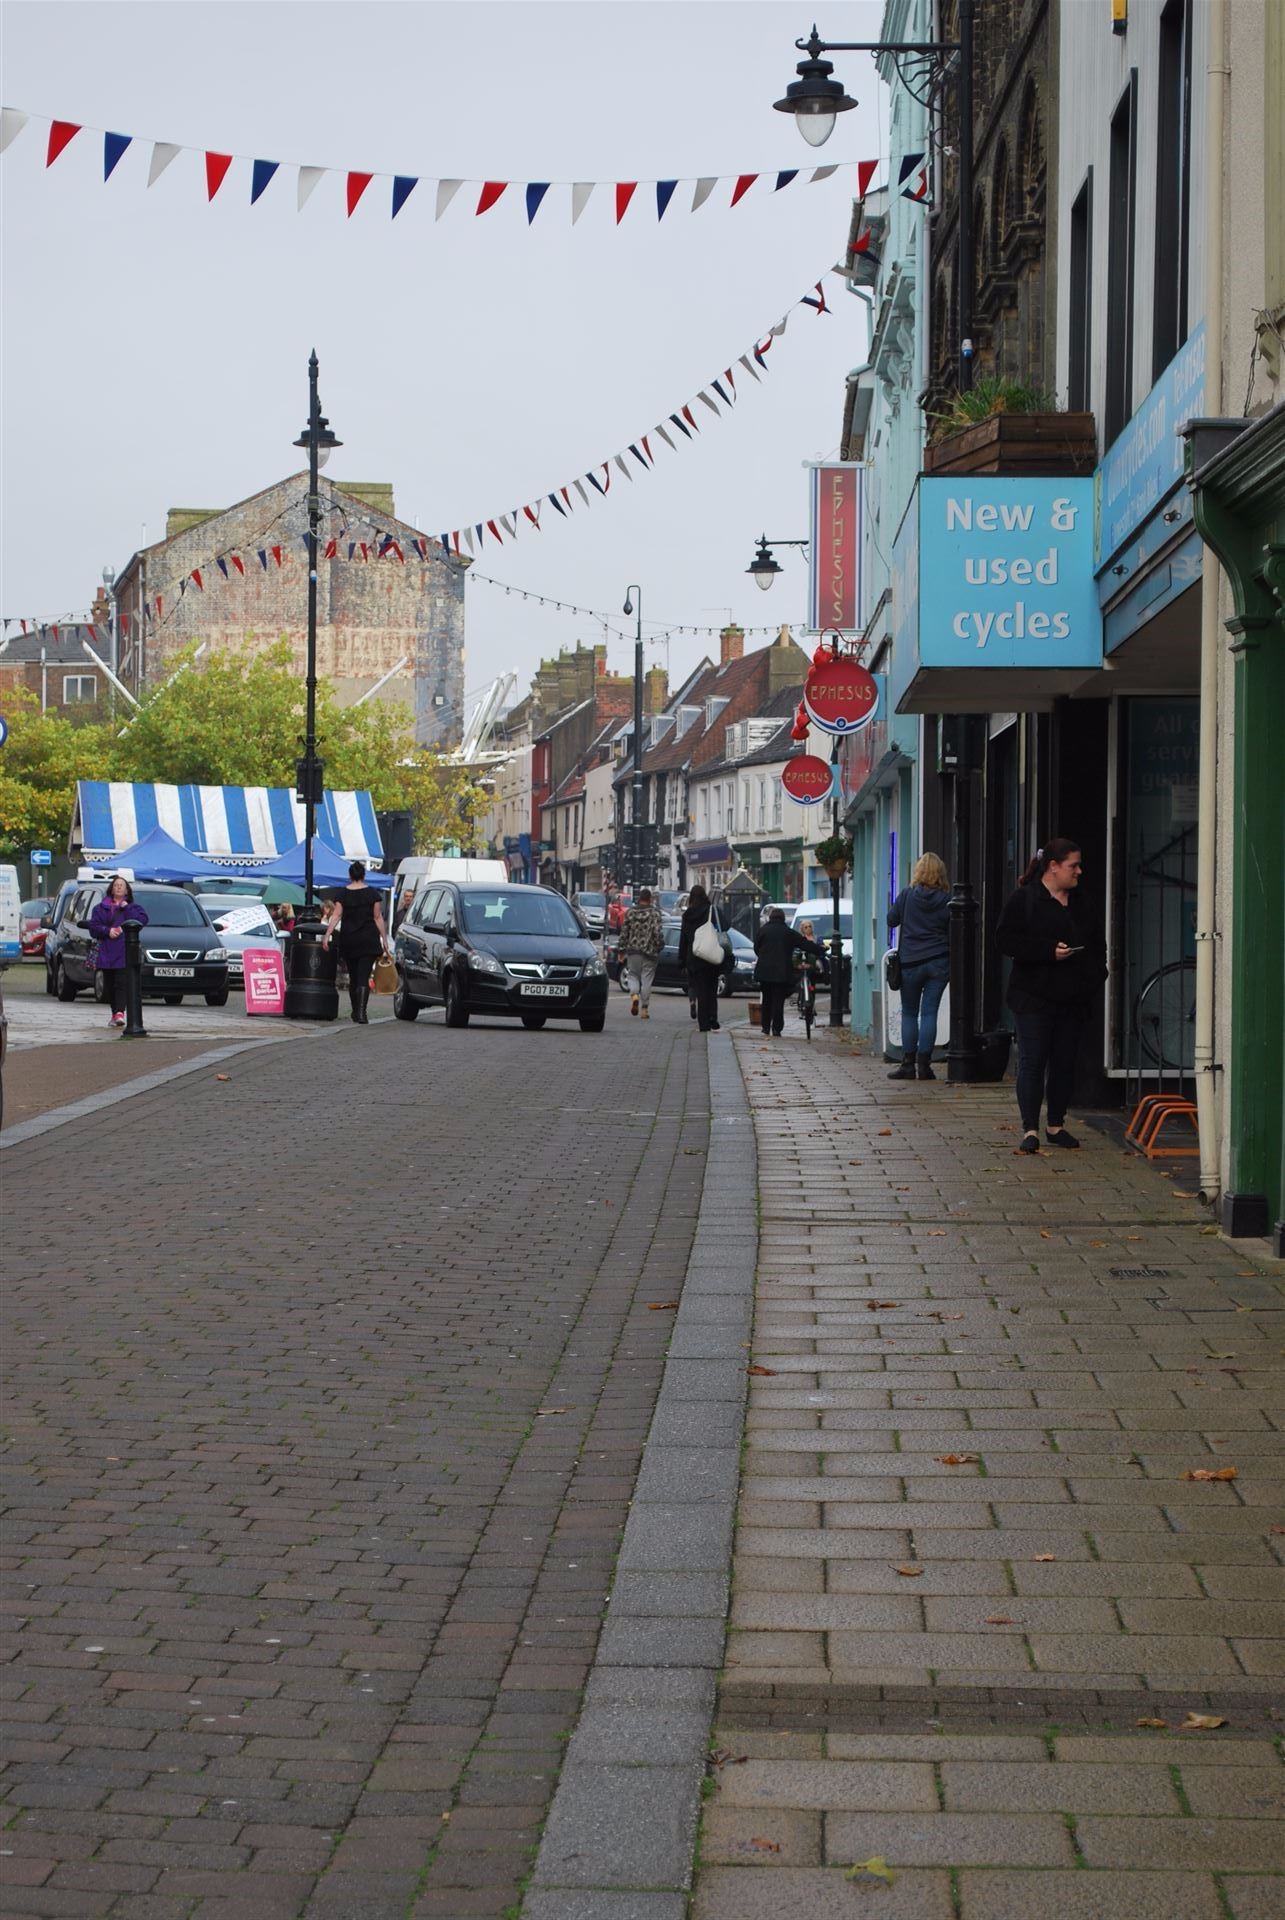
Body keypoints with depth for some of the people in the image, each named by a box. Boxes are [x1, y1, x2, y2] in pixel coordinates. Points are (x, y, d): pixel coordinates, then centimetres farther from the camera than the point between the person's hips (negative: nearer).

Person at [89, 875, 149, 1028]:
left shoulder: (133, 907, 12)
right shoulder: (101, 908, 14)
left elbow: (142, 920, -7)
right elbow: (93, 926, 6)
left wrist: (126, 908, -7)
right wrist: (107, 931, -10)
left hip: (124, 953, -3)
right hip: (106, 952, 3)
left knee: (121, 984, -14)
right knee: (110, 985, 5)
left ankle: (119, 1013, -24)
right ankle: (115, 1013, 15)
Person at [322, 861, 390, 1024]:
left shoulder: (343, 894, 2)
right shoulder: (372, 893, -1)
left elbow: (336, 915, -6)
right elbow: (378, 917, -1)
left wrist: (327, 935, -7)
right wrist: (384, 938, 4)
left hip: (348, 940, 2)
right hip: (368, 940, -2)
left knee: (353, 977, 14)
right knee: (363, 977, -7)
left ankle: (356, 1013, 22)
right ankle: (361, 1013, -19)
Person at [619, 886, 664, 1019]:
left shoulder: (630, 912, 2)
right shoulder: (655, 913, -5)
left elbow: (624, 932, 4)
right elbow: (658, 932, -14)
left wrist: (622, 950, 10)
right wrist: (659, 947, 0)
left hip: (633, 951, 1)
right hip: (649, 952, -1)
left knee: (633, 975, 14)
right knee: (646, 979, 5)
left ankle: (634, 994, -16)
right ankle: (644, 1008, 6)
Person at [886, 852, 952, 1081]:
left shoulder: (907, 895, -5)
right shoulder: (946, 900, -3)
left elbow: (891, 920, 7)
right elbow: (952, 933, 1)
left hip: (910, 962, -1)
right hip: (939, 963, 1)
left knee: (909, 1013, 8)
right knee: (929, 1013, 2)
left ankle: (908, 1064, 4)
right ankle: (924, 1065, 0)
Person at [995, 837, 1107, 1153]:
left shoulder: (1081, 903, 14)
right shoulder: (1023, 900, -6)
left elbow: (1097, 944, 22)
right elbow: (1005, 940, -13)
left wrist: (1094, 976, 4)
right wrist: (1049, 950, -20)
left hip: (1072, 998, 6)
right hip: (1033, 997, -6)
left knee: (1064, 1063, 8)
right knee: (1032, 1061, -6)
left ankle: (1056, 1125, 18)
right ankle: (1030, 1129, -5)